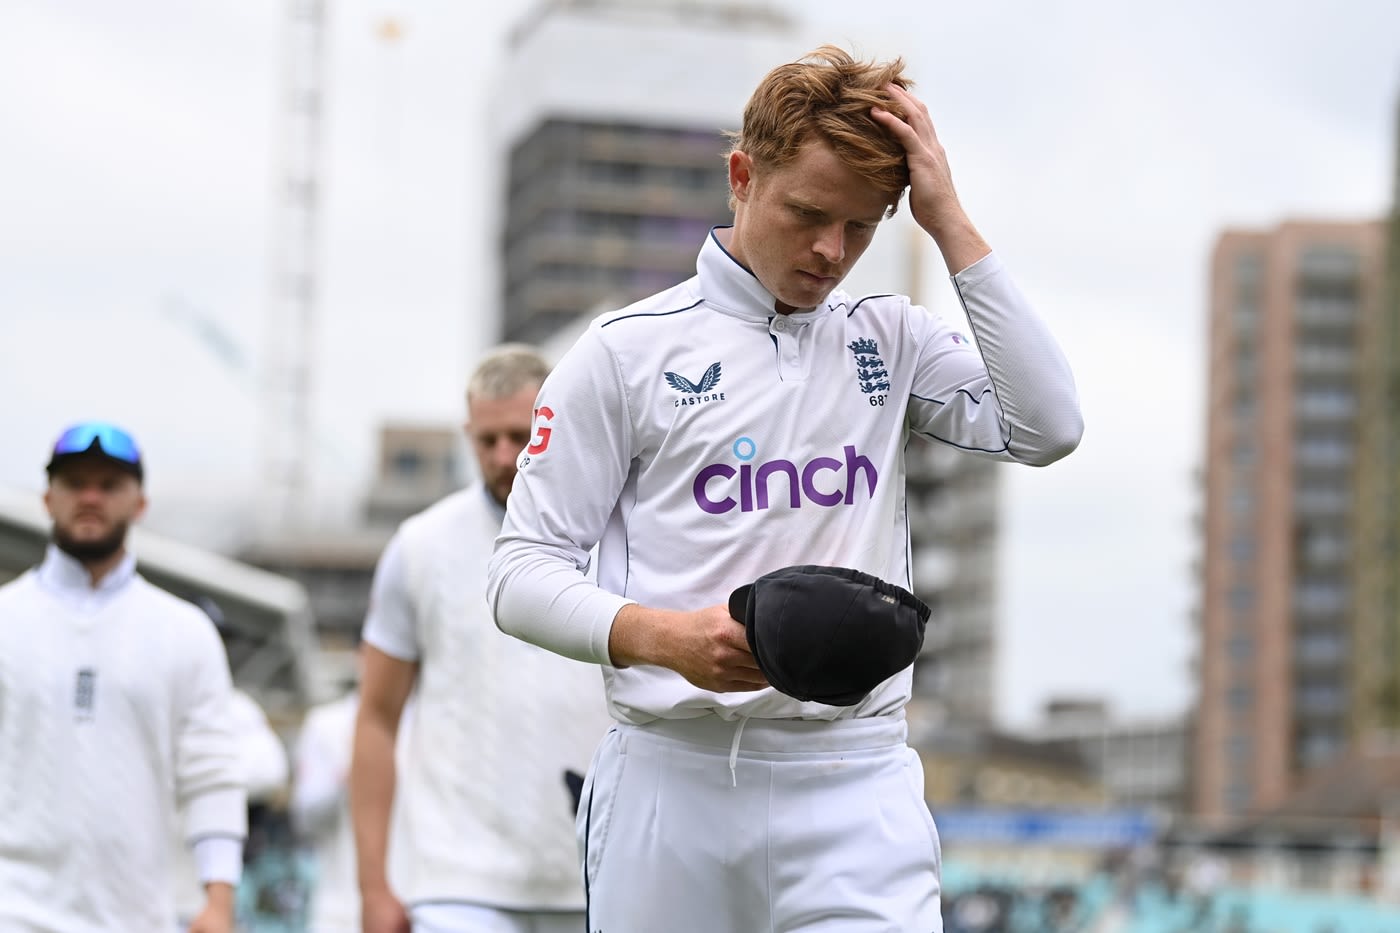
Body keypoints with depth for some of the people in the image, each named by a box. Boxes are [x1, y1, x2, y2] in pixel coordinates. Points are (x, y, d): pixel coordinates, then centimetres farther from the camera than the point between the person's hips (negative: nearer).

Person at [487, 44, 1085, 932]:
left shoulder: (893, 340, 12)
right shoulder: (625, 350, 3)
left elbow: (1048, 427, -4)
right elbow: (523, 572, 1)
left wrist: (951, 225, -3)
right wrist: (666, 637, -18)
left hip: (854, 784, 1)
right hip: (670, 779, -1)